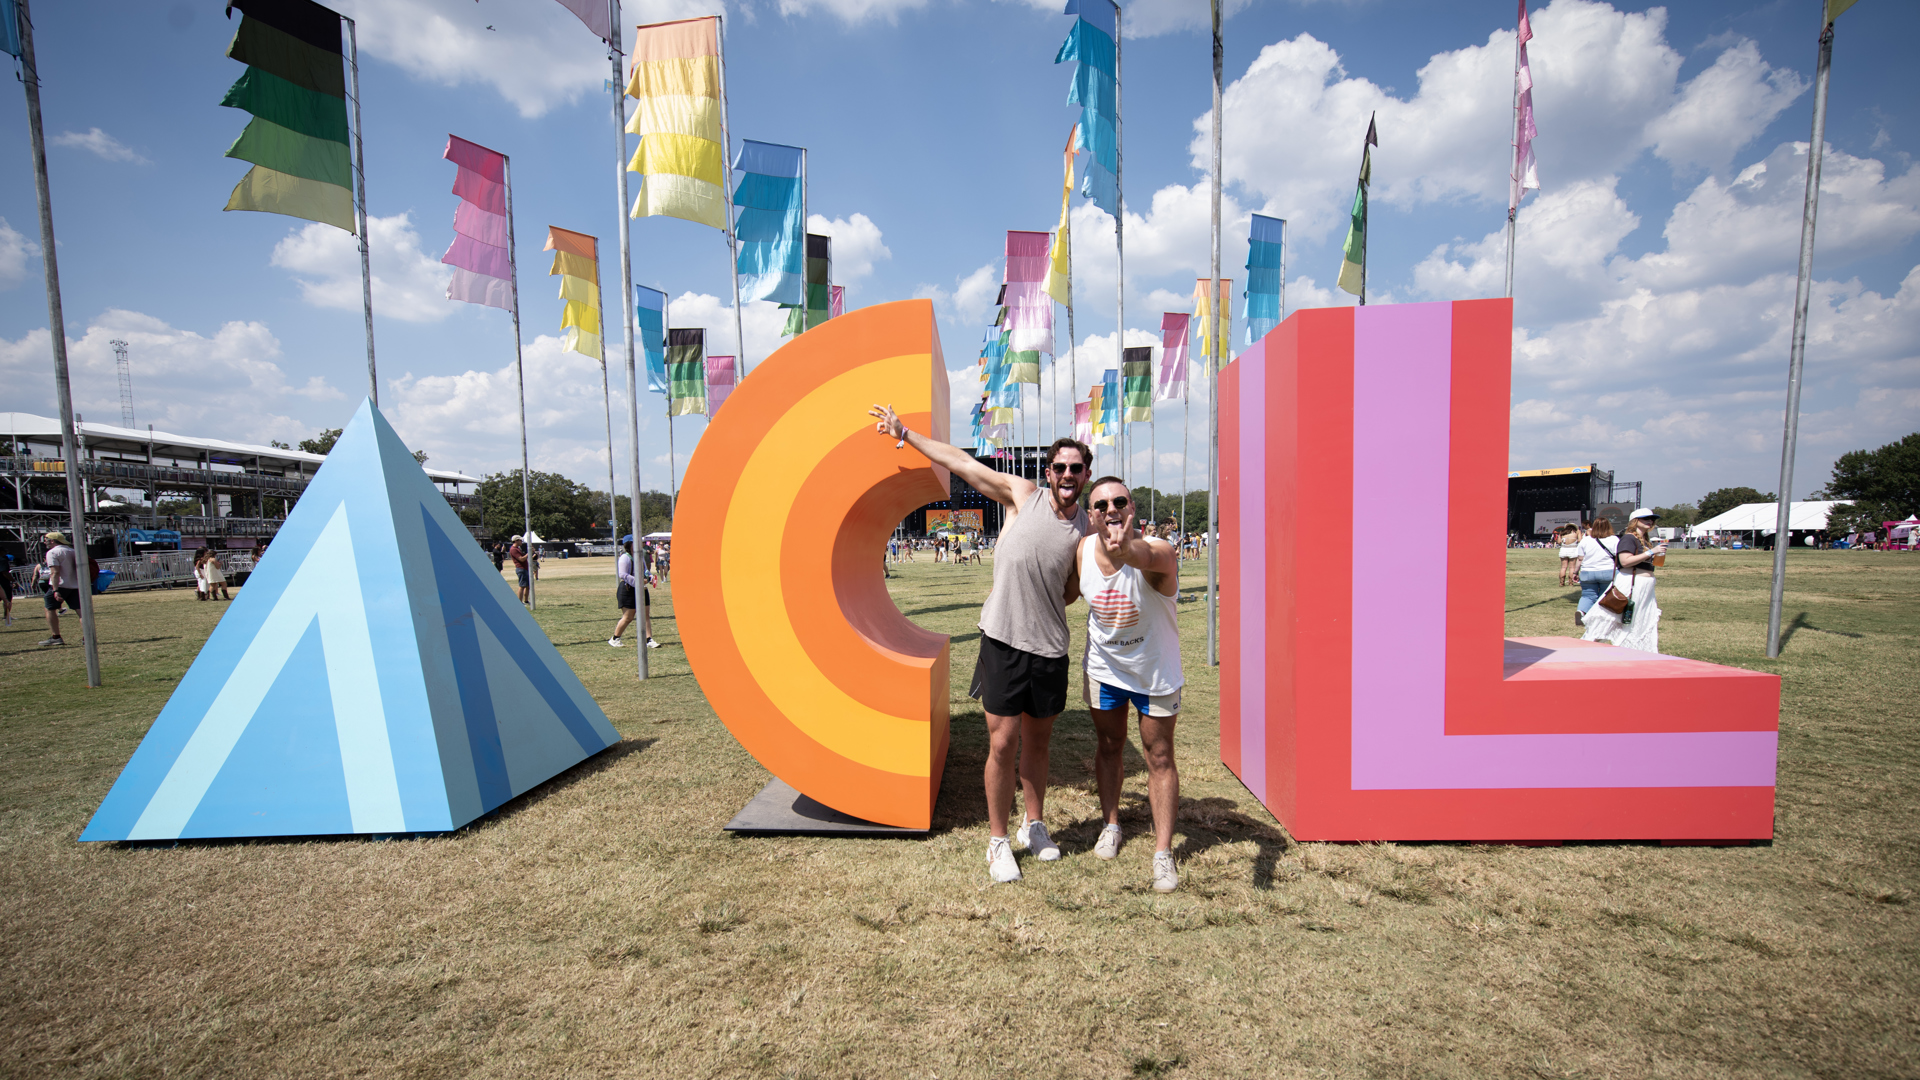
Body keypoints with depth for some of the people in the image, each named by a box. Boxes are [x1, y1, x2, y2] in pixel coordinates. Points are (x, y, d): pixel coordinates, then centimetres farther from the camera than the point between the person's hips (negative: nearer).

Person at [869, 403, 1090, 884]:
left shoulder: (1087, 527, 4)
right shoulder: (1022, 494, -2)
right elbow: (960, 461, 2)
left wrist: (1040, 608, 3)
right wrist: (904, 434, 4)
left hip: (1050, 647, 3)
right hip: (1003, 640, -2)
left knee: (1038, 742, 16)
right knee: (1003, 743, 1)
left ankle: (1034, 824, 36)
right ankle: (998, 841, 18)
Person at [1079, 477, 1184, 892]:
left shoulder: (1158, 552, -30)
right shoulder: (1083, 551, -15)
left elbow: (1149, 557, -57)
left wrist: (1127, 549, -80)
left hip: (1155, 671, -3)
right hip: (1104, 668, 4)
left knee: (1159, 758, 6)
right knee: (1108, 746, 18)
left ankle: (1163, 853, 19)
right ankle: (1111, 825, 40)